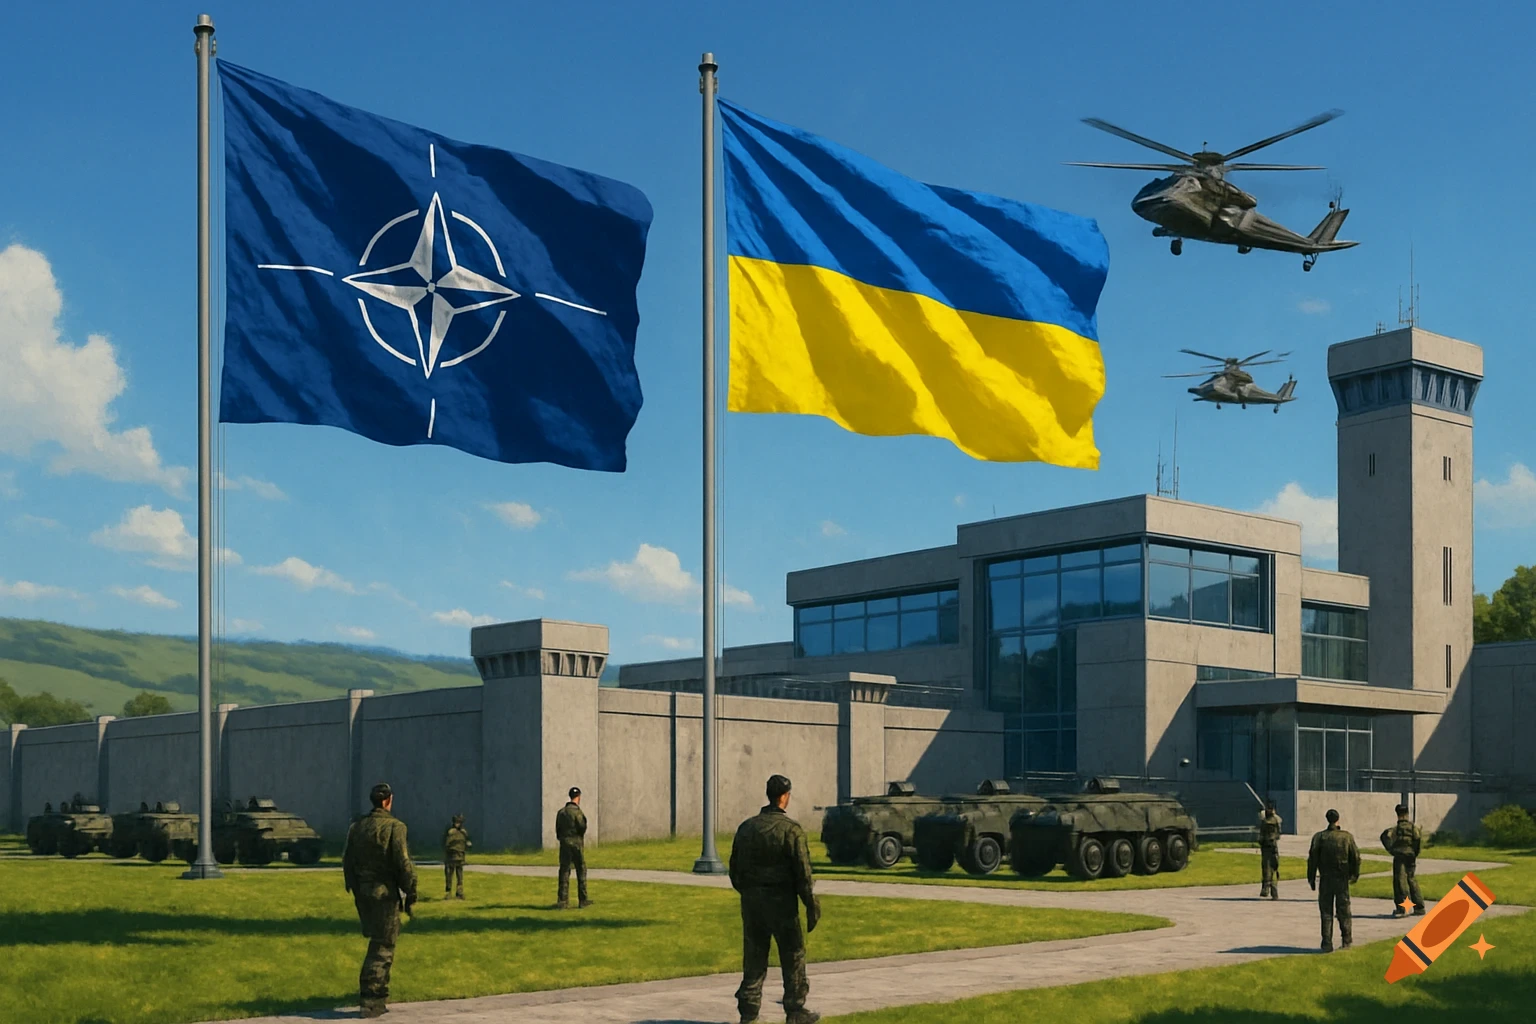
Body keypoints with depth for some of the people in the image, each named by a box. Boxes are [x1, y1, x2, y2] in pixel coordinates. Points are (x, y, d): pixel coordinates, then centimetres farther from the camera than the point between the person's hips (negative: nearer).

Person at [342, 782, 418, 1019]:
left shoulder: (357, 826, 8)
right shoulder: (394, 826, -12)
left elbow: (347, 862, 12)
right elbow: (403, 864, -16)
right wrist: (410, 893, -6)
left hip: (362, 892, 7)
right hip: (385, 892, -7)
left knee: (377, 940, 22)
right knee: (382, 946, -3)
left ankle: (378, 990, 27)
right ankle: (371, 1000, -8)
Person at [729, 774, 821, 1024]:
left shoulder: (746, 827, 6)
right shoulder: (791, 829, -11)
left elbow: (735, 869, 11)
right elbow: (803, 872, -13)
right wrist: (813, 907, -9)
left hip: (751, 900, 5)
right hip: (781, 901, -5)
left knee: (754, 957, 10)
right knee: (793, 956, 6)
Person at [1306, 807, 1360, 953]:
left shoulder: (1319, 837, -5)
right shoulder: (1347, 837, -3)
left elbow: (1313, 858, -6)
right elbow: (1356, 857, 1)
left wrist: (1311, 879, 1)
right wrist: (1354, 875, 15)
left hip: (1325, 879, -1)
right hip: (1342, 880, 1)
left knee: (1326, 912, 4)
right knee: (1343, 911, 13)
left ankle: (1327, 944, -1)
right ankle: (1346, 941, 20)